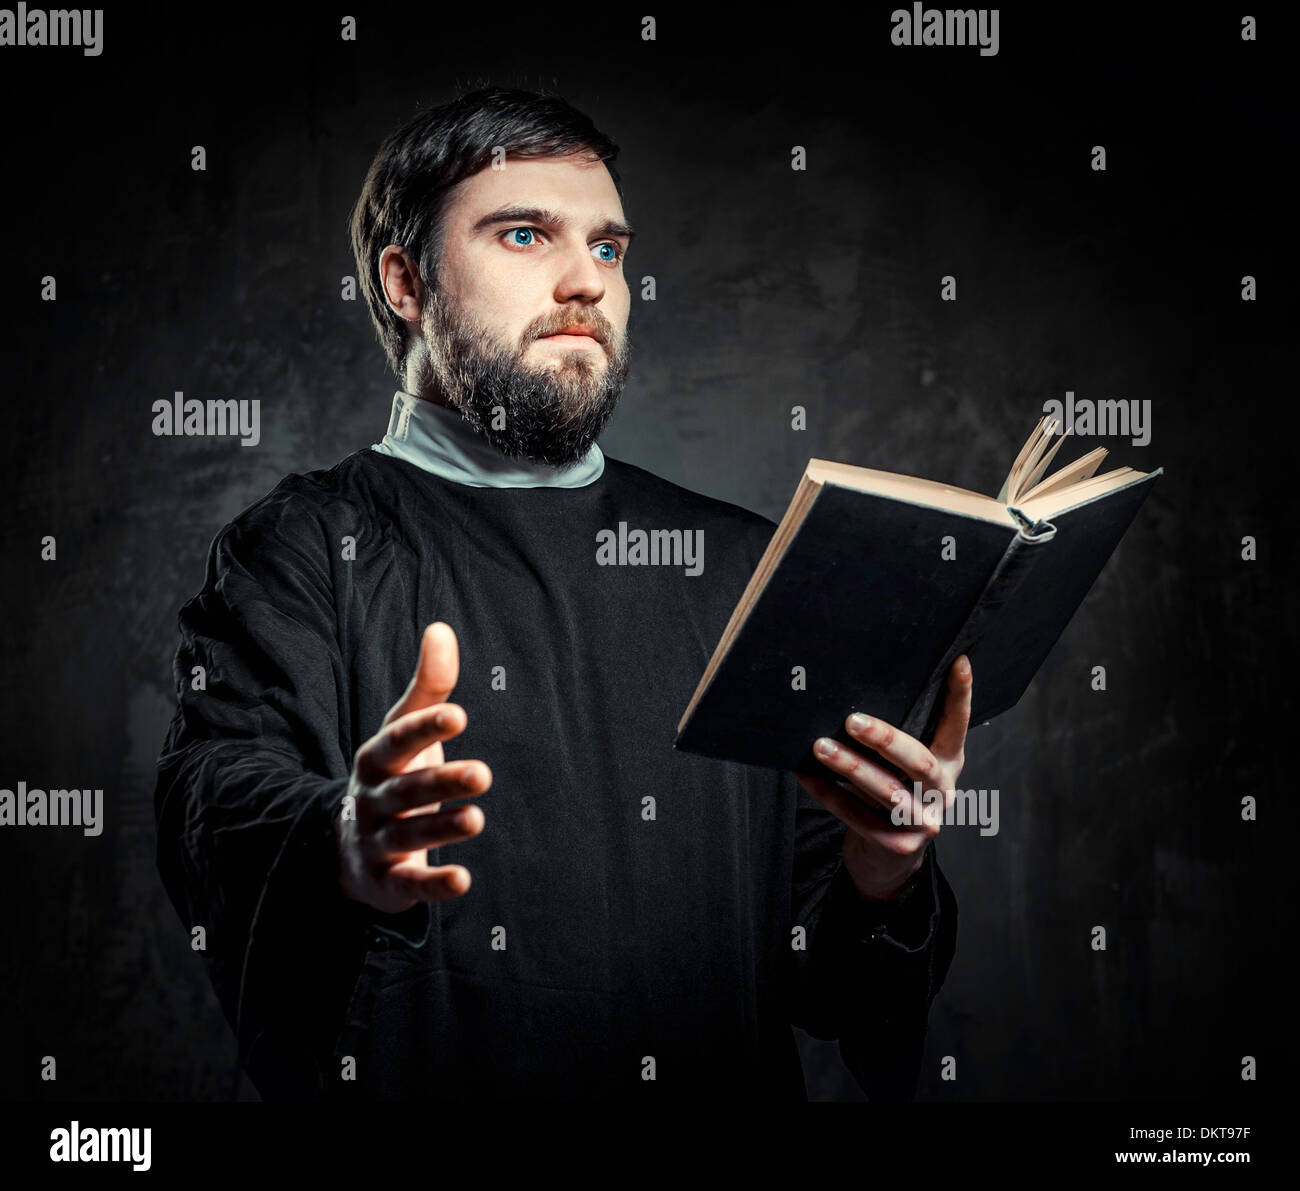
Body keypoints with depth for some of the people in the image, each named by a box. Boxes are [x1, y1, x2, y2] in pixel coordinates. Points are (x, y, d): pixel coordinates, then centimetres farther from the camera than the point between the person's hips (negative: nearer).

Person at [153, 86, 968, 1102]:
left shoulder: (738, 563, 15)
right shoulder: (308, 551, 6)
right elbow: (222, 797, -12)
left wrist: (880, 881, -10)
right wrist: (349, 854, -32)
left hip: (724, 1084, 3)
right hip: (417, 1079, -2)